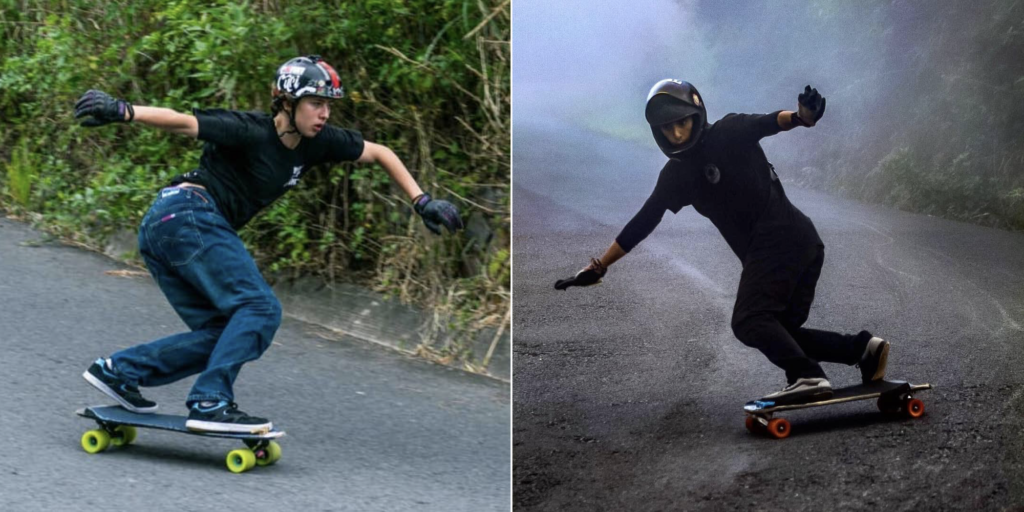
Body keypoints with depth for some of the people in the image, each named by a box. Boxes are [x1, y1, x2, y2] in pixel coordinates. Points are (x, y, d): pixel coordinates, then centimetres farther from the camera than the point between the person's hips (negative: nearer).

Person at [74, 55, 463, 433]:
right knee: (260, 310, -12)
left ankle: (118, 369, 7)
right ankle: (209, 403, -17)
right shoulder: (252, 133, -14)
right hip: (189, 215, -9)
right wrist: (122, 111, -38)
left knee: (221, 333, 7)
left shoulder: (316, 142, 9)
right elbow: (183, 122, -25)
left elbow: (380, 154, 19)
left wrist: (422, 202, 15)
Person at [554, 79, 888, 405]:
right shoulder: (676, 175, 14)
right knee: (780, 331, 5)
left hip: (782, 236, -8)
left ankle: (807, 378, -25)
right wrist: (598, 268, 16)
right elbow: (641, 224, 17)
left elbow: (767, 124, -22)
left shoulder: (729, 134, -4)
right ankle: (864, 348, 3)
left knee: (750, 321, -17)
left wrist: (800, 117, -46)